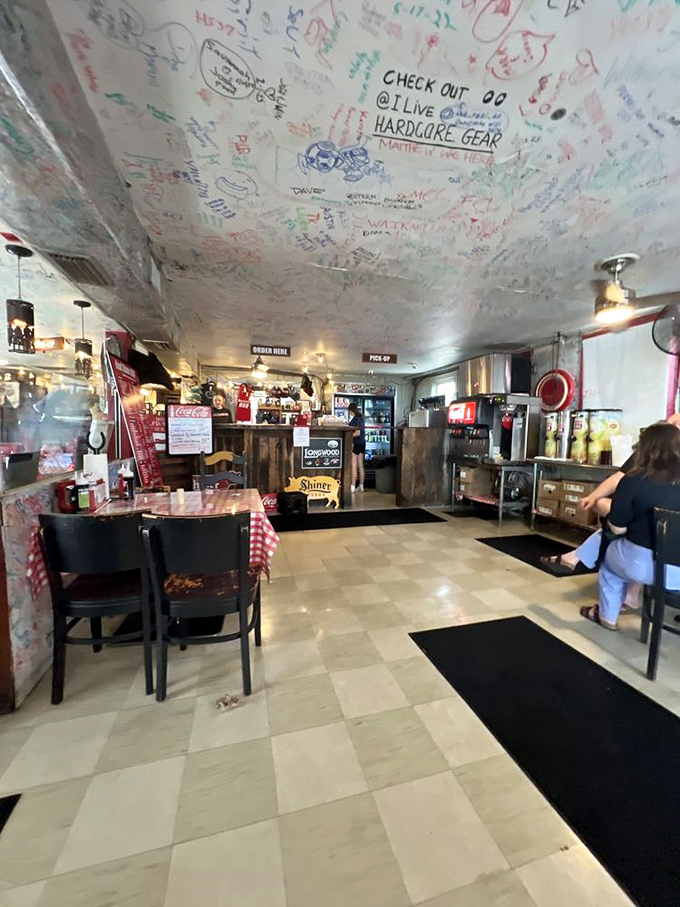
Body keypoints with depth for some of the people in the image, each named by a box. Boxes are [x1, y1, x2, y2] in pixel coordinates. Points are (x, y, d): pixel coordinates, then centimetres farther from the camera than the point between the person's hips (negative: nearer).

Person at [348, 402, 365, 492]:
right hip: (362, 443, 9)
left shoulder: (354, 419, -15)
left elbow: (357, 433, -21)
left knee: (354, 466, -4)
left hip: (356, 444, -9)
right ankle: (361, 486, 19)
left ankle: (353, 487, -1)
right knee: (360, 466, 12)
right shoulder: (360, 417, 10)